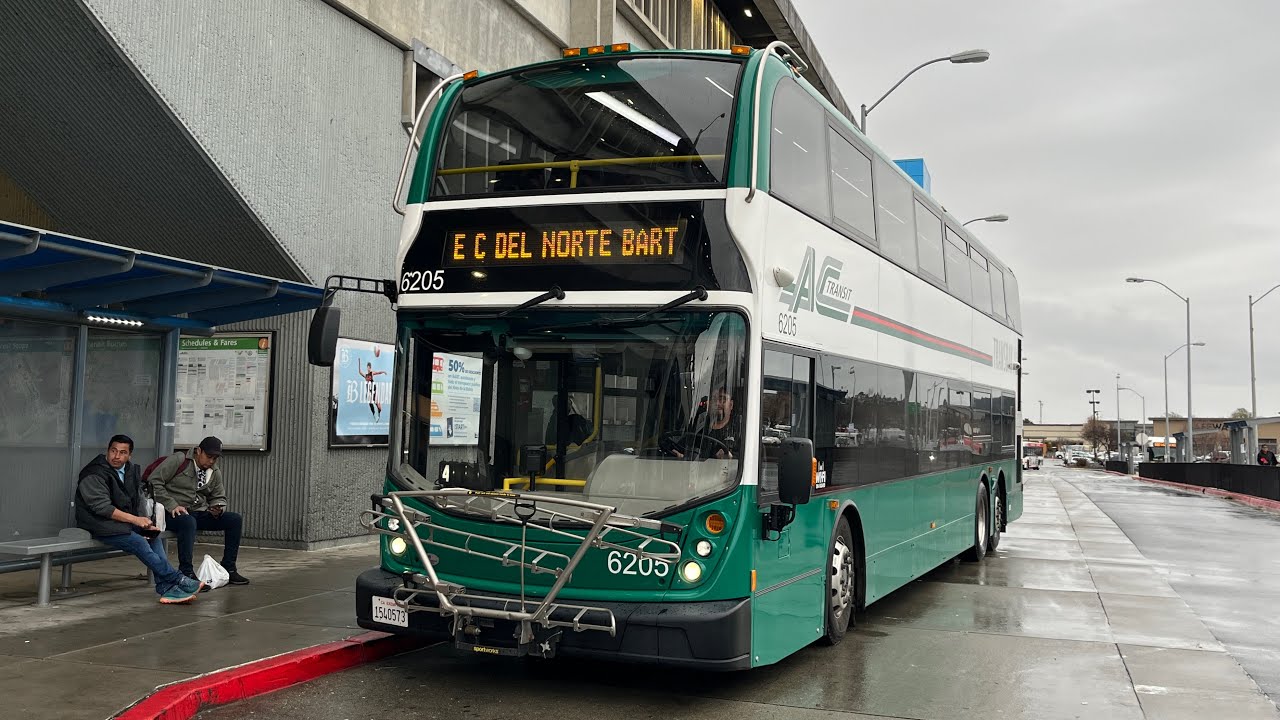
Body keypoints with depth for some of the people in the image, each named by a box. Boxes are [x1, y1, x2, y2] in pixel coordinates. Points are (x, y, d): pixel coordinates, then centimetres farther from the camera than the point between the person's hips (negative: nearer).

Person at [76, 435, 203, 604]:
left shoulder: (131, 471, 11)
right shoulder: (94, 475, -12)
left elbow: (139, 498, 11)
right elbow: (102, 507, -21)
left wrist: (145, 520, -10)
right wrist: (135, 520, -24)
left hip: (126, 521, 7)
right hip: (101, 525, -7)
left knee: (153, 536, -18)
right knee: (139, 542, -27)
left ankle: (166, 587, -26)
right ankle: (177, 580, -25)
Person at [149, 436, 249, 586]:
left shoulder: (215, 472, 12)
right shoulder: (179, 460, -8)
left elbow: (219, 497, 21)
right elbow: (154, 482, -13)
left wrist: (218, 509, -6)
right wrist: (172, 505, -21)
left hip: (199, 512, 7)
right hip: (174, 512, -7)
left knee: (235, 519, -10)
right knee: (188, 522, -41)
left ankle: (228, 569, -4)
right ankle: (186, 573, -33)